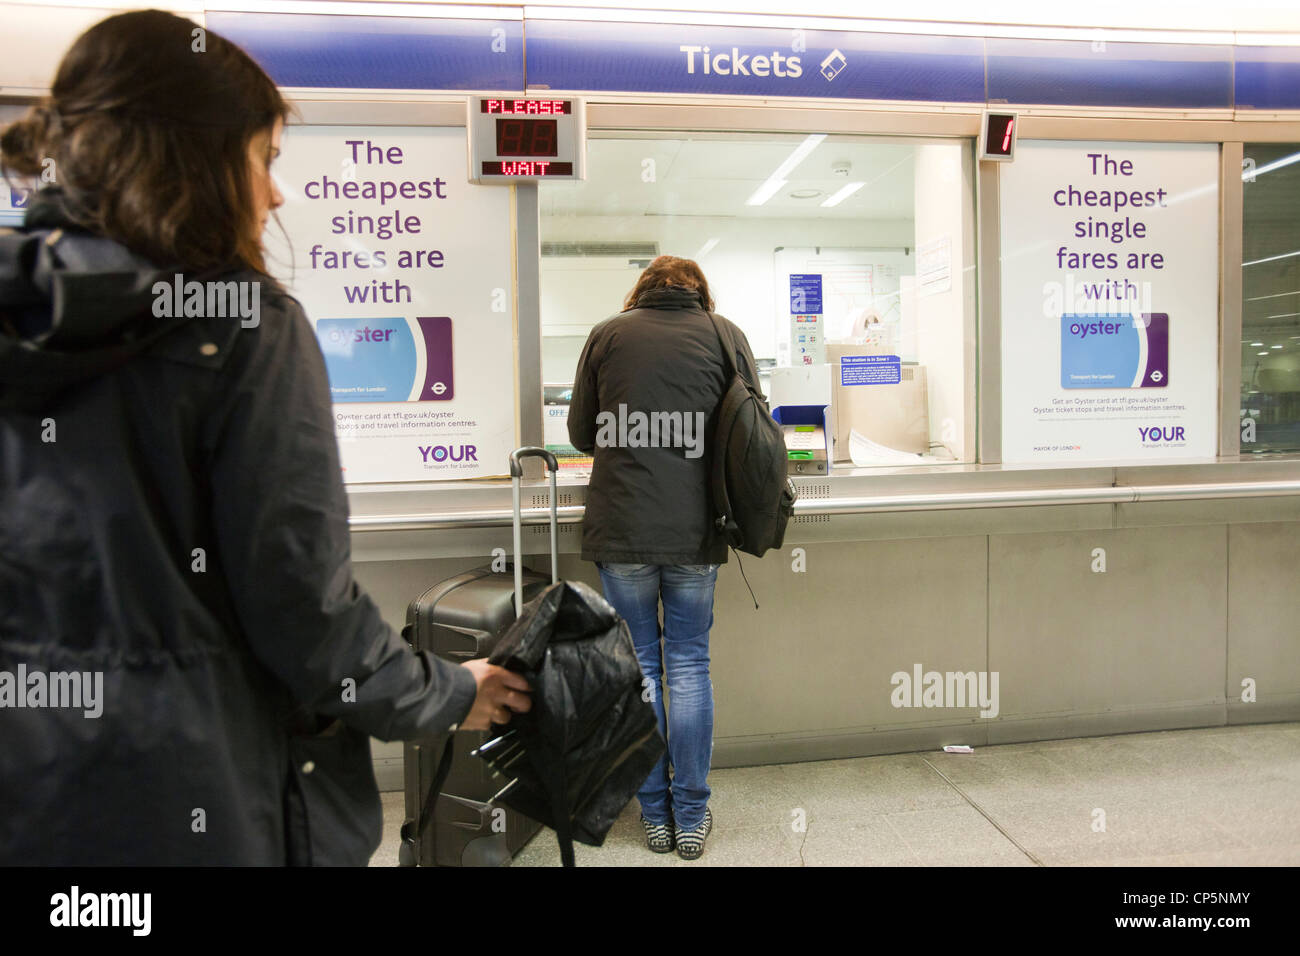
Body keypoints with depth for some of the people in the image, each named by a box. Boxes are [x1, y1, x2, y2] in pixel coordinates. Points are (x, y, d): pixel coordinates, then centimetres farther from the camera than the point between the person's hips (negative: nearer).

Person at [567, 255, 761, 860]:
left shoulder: (607, 335, 5)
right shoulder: (725, 334, 6)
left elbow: (582, 434, 10)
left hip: (621, 531, 0)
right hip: (696, 534, 1)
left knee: (639, 667, 11)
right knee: (689, 665, 11)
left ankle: (657, 816, 21)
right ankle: (691, 818, 19)